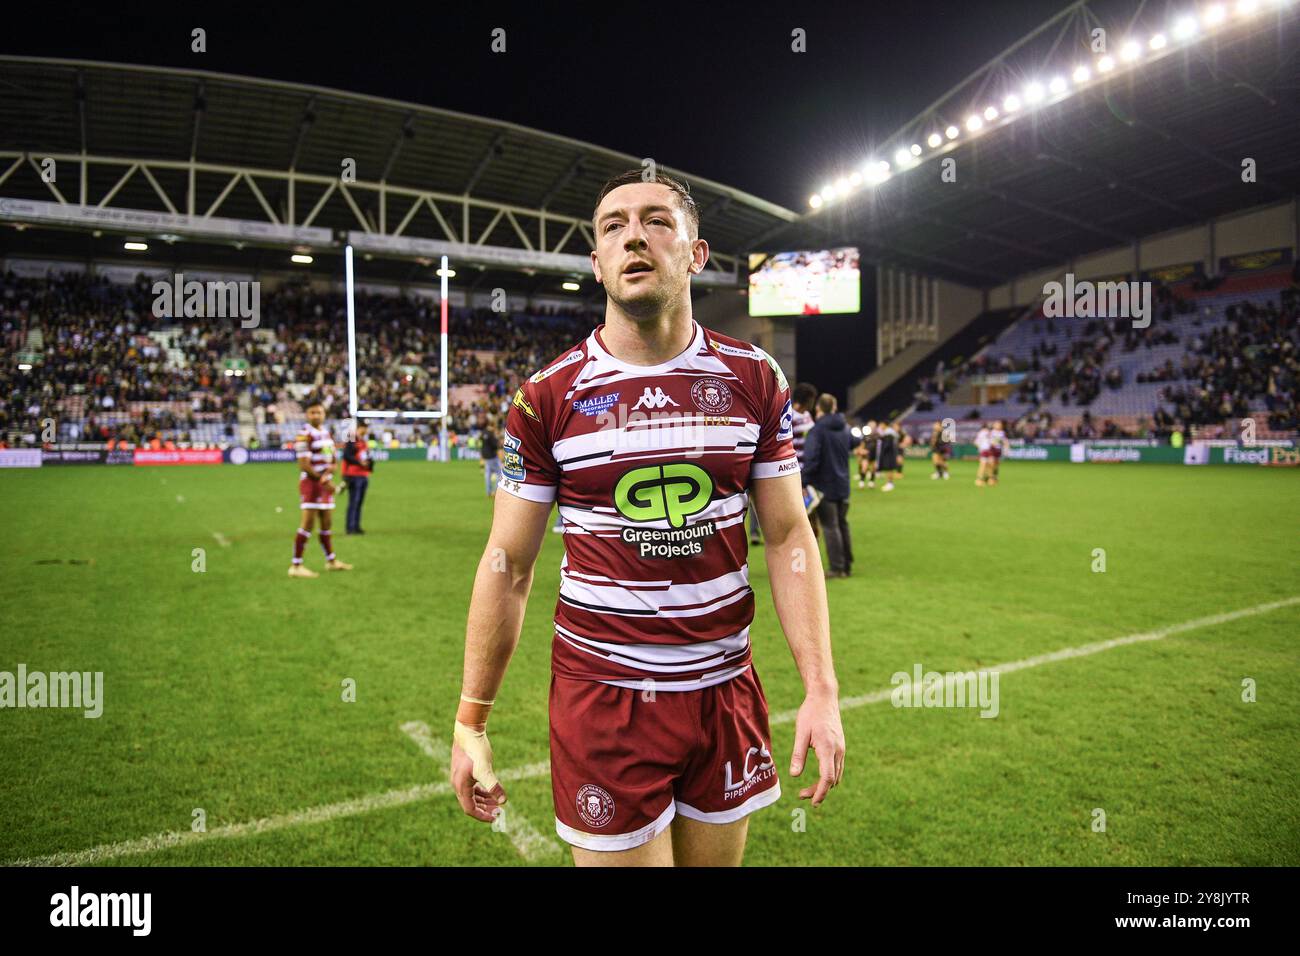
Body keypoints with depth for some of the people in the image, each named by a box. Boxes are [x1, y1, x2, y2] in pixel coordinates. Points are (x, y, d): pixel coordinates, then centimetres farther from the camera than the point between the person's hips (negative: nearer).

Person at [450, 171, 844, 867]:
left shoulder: (753, 379, -1)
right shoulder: (547, 396, -6)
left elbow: (788, 536, 2)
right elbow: (508, 563, -2)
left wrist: (821, 690, -4)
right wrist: (470, 720, -1)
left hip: (725, 689, 3)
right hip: (604, 697, -2)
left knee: (716, 858, 18)